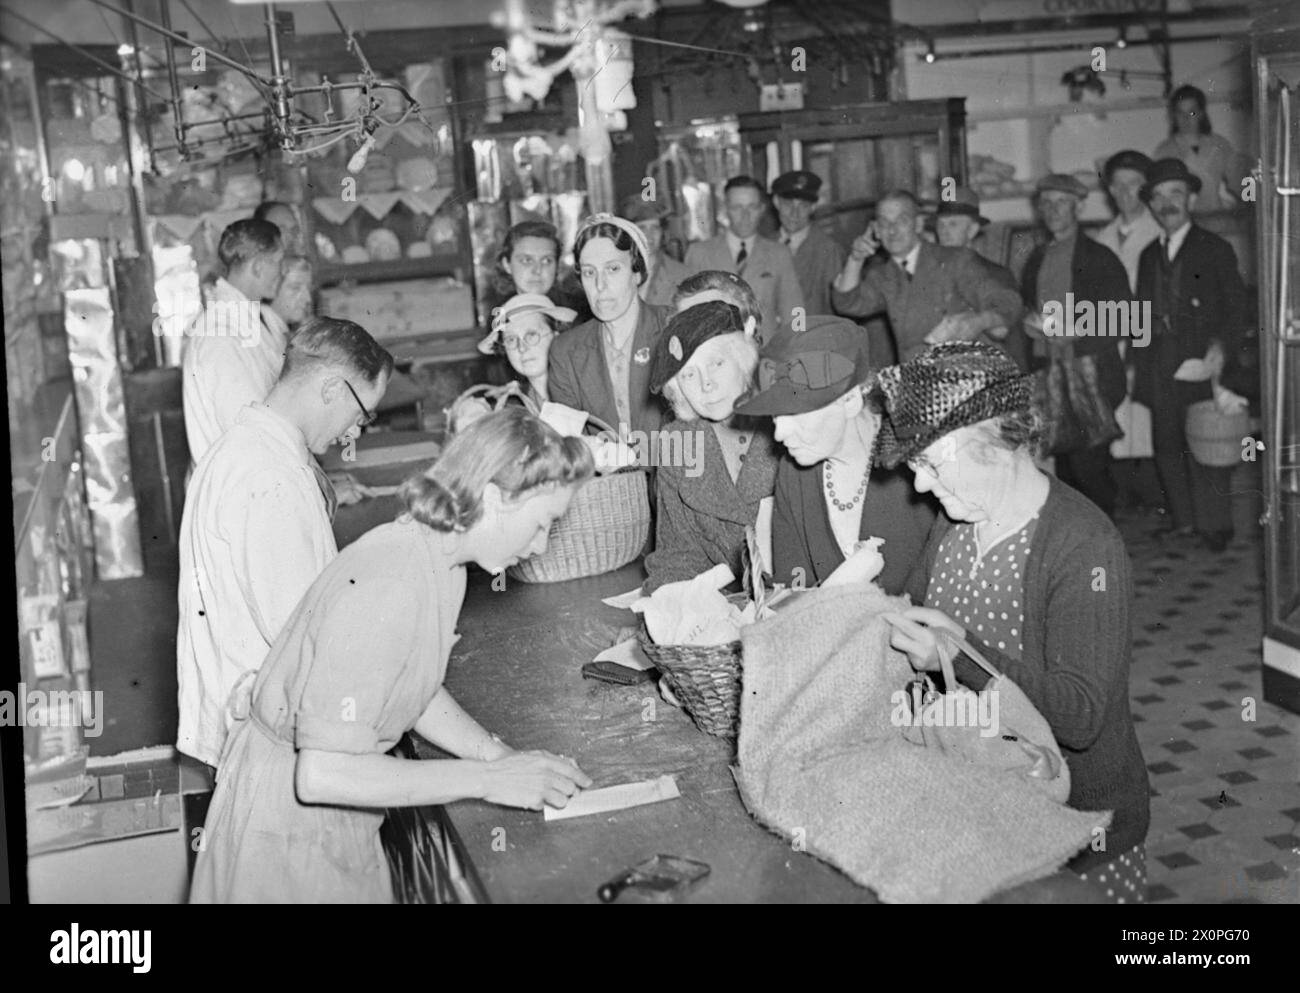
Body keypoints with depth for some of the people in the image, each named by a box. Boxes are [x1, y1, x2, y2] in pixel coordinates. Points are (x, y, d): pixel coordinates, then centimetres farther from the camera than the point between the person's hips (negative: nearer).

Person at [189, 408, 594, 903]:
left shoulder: (440, 560, -4)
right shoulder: (385, 588, -32)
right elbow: (322, 774, -31)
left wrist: (502, 755, -4)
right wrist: (488, 780, -26)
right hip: (290, 824, -8)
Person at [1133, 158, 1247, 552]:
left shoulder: (1215, 249, 3)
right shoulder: (1149, 256, 16)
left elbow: (1235, 305, -2)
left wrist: (1222, 347, -17)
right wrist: (1134, 364, 11)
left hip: (1200, 365, -5)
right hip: (1159, 371, 5)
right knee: (1167, 446, 5)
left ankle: (1215, 526, 4)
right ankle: (1182, 520, 16)